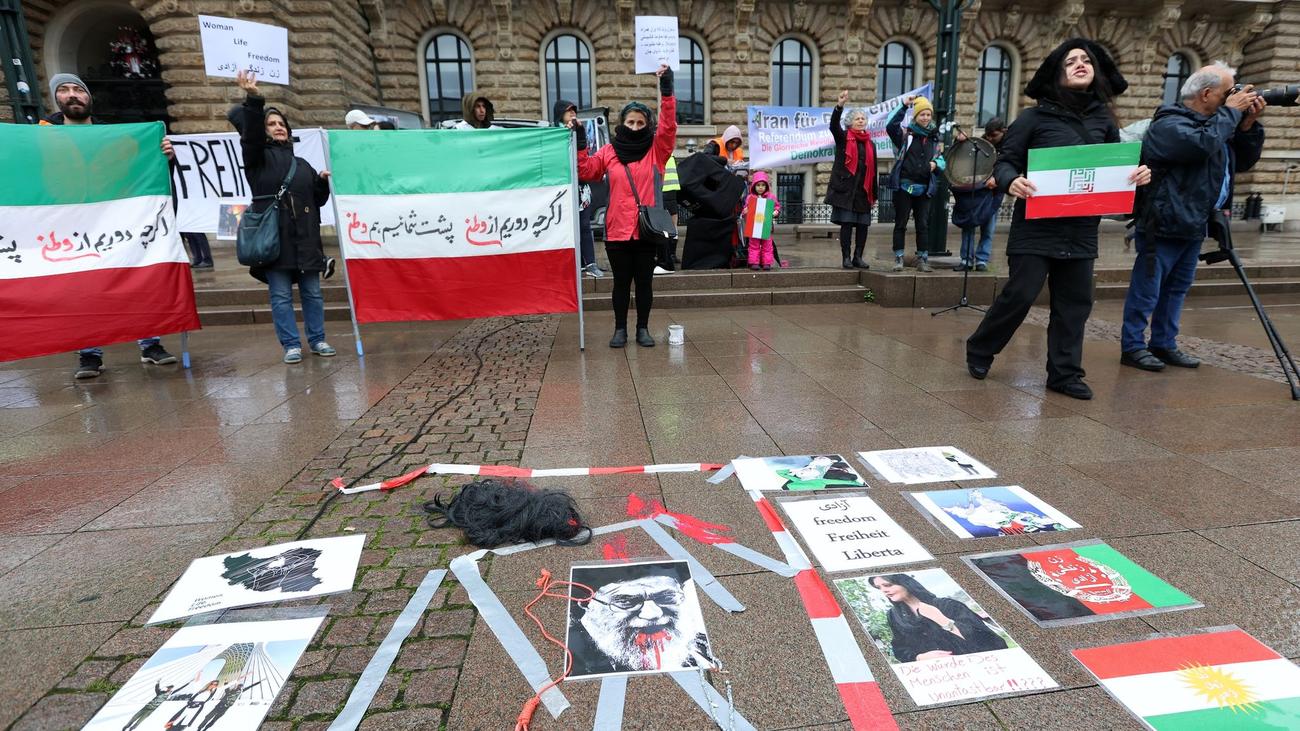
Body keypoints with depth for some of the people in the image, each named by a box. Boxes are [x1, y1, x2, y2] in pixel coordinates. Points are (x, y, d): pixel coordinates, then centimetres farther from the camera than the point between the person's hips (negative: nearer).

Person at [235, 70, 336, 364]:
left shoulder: (302, 163, 22)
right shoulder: (258, 156, 9)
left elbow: (318, 199, 20)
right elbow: (250, 134, -11)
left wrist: (323, 182, 1)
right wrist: (253, 100, -24)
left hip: (305, 237, 3)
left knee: (312, 292, 6)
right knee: (281, 295, -2)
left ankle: (317, 339, 16)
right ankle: (291, 345, 4)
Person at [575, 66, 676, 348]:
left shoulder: (657, 150, 5)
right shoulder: (609, 152, 8)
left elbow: (669, 126, -9)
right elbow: (585, 172, 3)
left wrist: (667, 91, -17)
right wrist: (579, 142, -5)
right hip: (617, 229, 0)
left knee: (645, 281, 8)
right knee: (621, 281, 9)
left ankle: (643, 329, 19)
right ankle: (620, 329, 20)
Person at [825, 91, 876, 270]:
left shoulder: (870, 144, 16)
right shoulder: (843, 138, 6)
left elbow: (873, 170, 16)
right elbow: (834, 125, -15)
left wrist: (874, 194, 13)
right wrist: (840, 105, -31)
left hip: (863, 190, 4)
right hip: (845, 188, -4)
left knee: (863, 224, 2)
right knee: (846, 223, -4)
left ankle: (858, 257, 11)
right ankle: (846, 258, 2)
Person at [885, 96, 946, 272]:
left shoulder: (935, 138, 12)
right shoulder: (905, 134, 0)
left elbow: (941, 160, 19)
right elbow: (890, 126, -19)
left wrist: (936, 163, -4)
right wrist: (904, 106, -23)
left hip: (924, 188, 4)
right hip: (904, 186, -4)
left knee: (923, 225, 5)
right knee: (901, 223, 2)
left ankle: (922, 259, 11)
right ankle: (898, 259, 9)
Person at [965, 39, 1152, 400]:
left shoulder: (1103, 120, 12)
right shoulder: (1034, 117, -2)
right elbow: (1005, 161, -4)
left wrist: (1138, 173, -4)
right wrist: (1011, 181, -27)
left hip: (1082, 228, 5)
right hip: (1036, 226, -5)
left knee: (1074, 301, 6)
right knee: (1019, 295, -7)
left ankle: (1064, 373, 16)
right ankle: (979, 351, 14)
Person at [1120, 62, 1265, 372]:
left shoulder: (1213, 122, 18)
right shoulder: (1169, 123, -11)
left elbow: (1244, 162, 19)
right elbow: (1203, 144, -29)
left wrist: (1247, 125, 6)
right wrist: (1231, 112, -14)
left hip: (1193, 227, 10)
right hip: (1163, 226, -10)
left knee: (1177, 289, 13)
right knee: (1146, 291, -5)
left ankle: (1164, 344, 21)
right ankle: (1132, 347, 2)